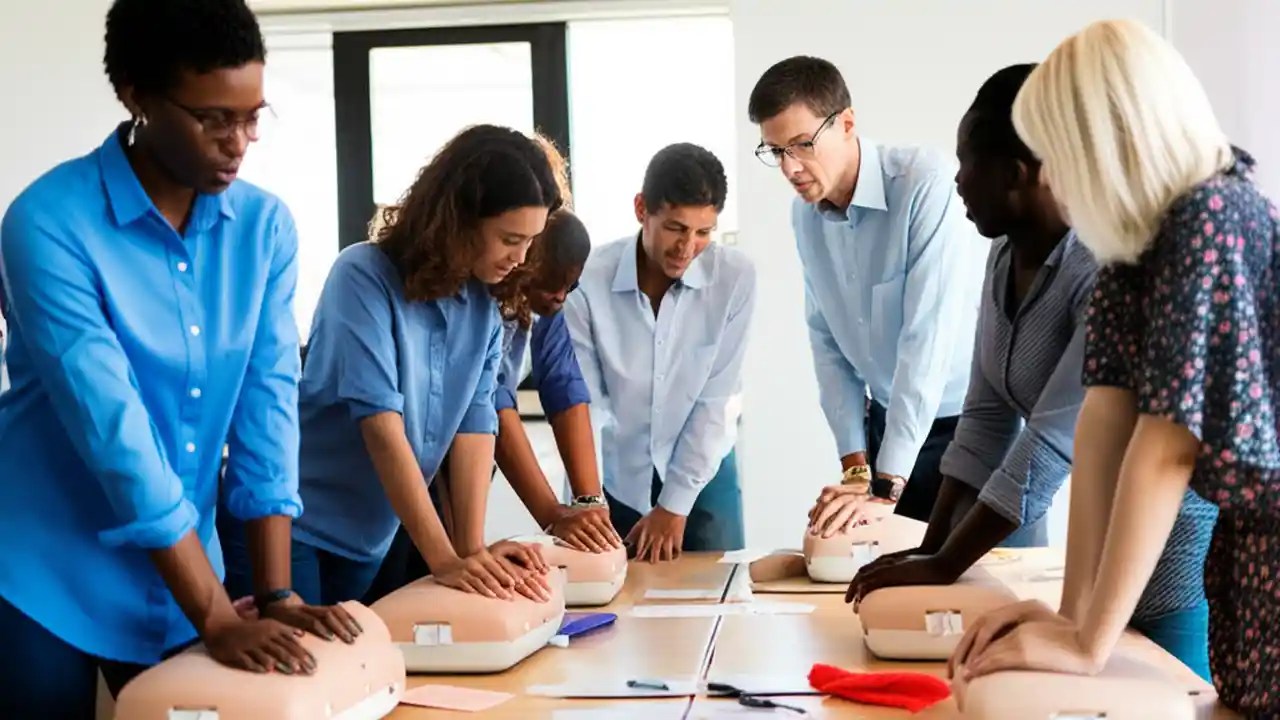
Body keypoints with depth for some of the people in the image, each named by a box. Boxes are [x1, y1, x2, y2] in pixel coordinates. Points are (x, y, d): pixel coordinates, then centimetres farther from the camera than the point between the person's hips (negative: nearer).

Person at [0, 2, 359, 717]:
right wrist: (218, 620, -25)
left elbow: (269, 401, -5)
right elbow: (113, 428, -24)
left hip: (183, 570, 5)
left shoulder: (266, 226, -3)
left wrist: (276, 594, -11)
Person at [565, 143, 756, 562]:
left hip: (704, 474, 1)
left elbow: (717, 400, -13)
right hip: (615, 479, 0)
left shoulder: (735, 277, -16)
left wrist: (675, 504, -13)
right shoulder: (588, 281, -19)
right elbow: (584, 404, -15)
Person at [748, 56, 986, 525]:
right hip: (888, 421, 5)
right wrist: (856, 470, -3)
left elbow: (927, 336, -27)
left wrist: (886, 489, -29)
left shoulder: (926, 183, -22)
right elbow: (827, 342, 4)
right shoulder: (806, 213, -1)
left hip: (967, 421, -5)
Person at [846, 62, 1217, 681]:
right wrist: (933, 547, -4)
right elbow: (987, 417, 2)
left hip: (1179, 530, -8)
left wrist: (943, 568, -24)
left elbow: (1053, 442, -29)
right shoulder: (1005, 259, -1)